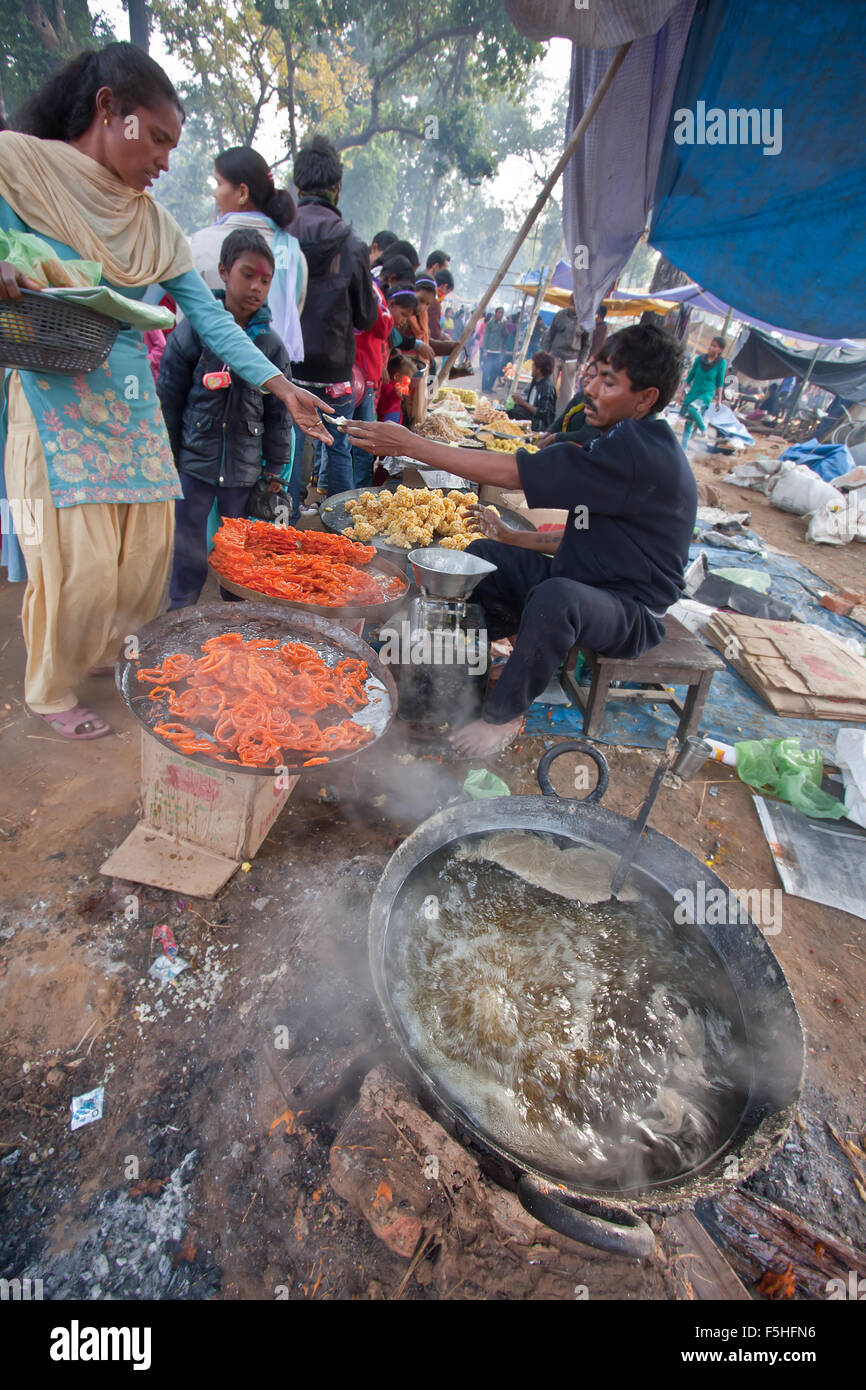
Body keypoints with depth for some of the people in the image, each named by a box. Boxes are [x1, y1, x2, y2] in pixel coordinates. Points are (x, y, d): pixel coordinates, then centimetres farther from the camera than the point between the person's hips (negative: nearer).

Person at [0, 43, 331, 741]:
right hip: (56, 402, -6)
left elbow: (209, 315, 8)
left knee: (148, 551, 7)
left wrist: (282, 386, 0)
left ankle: (102, 655, 33)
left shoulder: (153, 220, 14)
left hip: (135, 404, 6)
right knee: (80, 563, -9)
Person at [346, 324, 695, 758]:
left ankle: (503, 715, -19)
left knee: (555, 596, -41)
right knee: (482, 556, 2)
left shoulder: (641, 453, -24)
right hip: (586, 580, 9)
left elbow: (512, 472, -29)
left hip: (632, 610, -9)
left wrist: (410, 444, -25)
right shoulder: (628, 443, 7)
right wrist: (513, 537, 4)